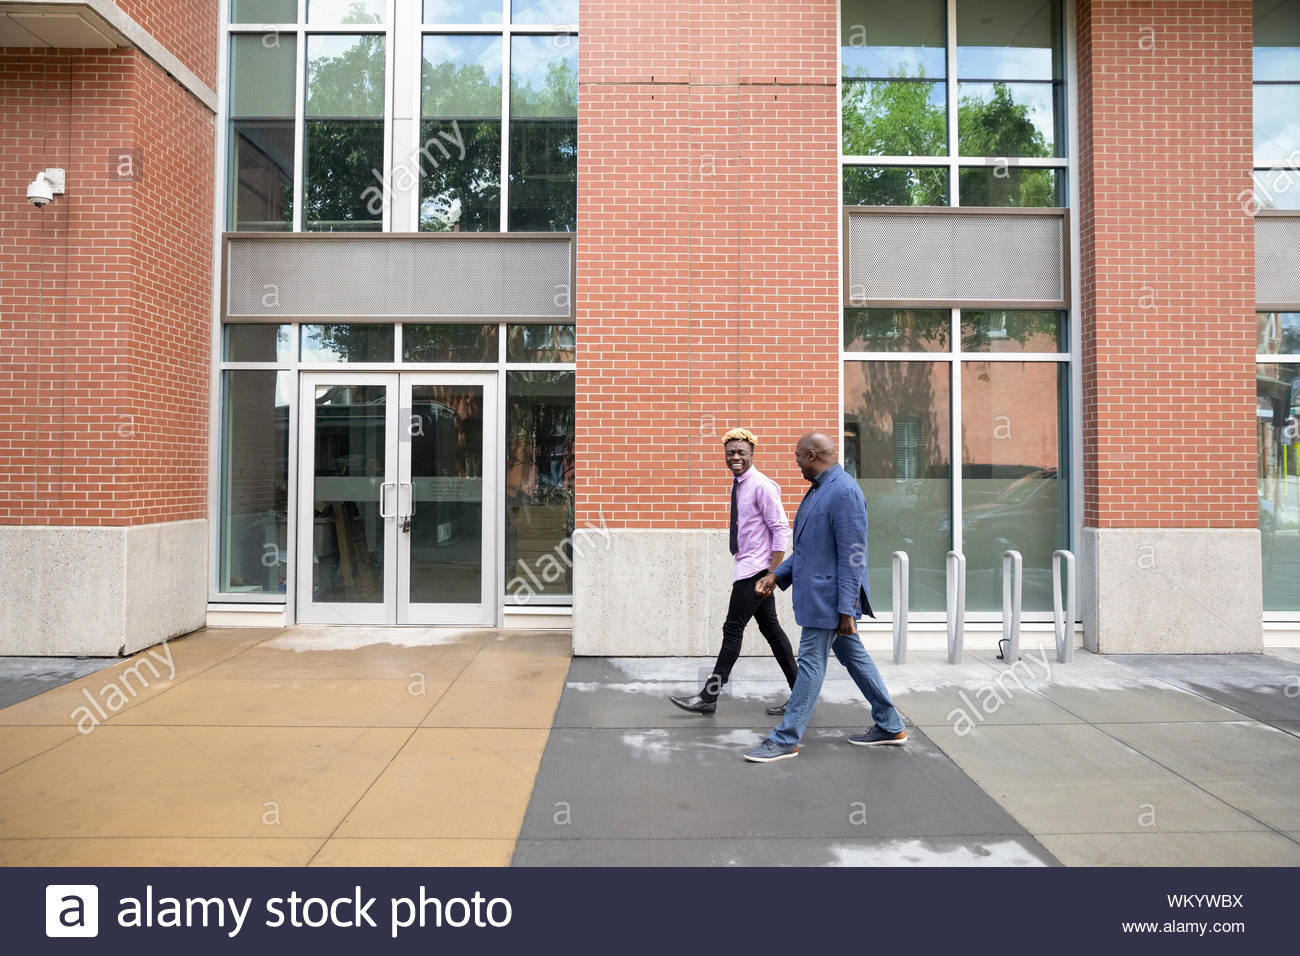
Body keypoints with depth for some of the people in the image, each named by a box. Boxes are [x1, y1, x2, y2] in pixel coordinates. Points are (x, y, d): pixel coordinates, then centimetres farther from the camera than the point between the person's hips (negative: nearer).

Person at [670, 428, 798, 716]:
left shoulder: (762, 486, -15)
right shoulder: (738, 485, 12)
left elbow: (781, 530, -17)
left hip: (756, 570, -9)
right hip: (747, 568, 9)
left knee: (733, 629, -4)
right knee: (770, 628, 12)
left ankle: (709, 697, 4)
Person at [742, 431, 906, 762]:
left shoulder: (844, 492, -19)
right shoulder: (818, 489, 12)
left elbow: (852, 556, -22)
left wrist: (847, 609, -22)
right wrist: (778, 575, 13)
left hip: (829, 596, -10)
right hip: (819, 595, 10)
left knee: (810, 663, -1)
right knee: (854, 656, 17)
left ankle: (785, 740, 9)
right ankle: (890, 727, 29)